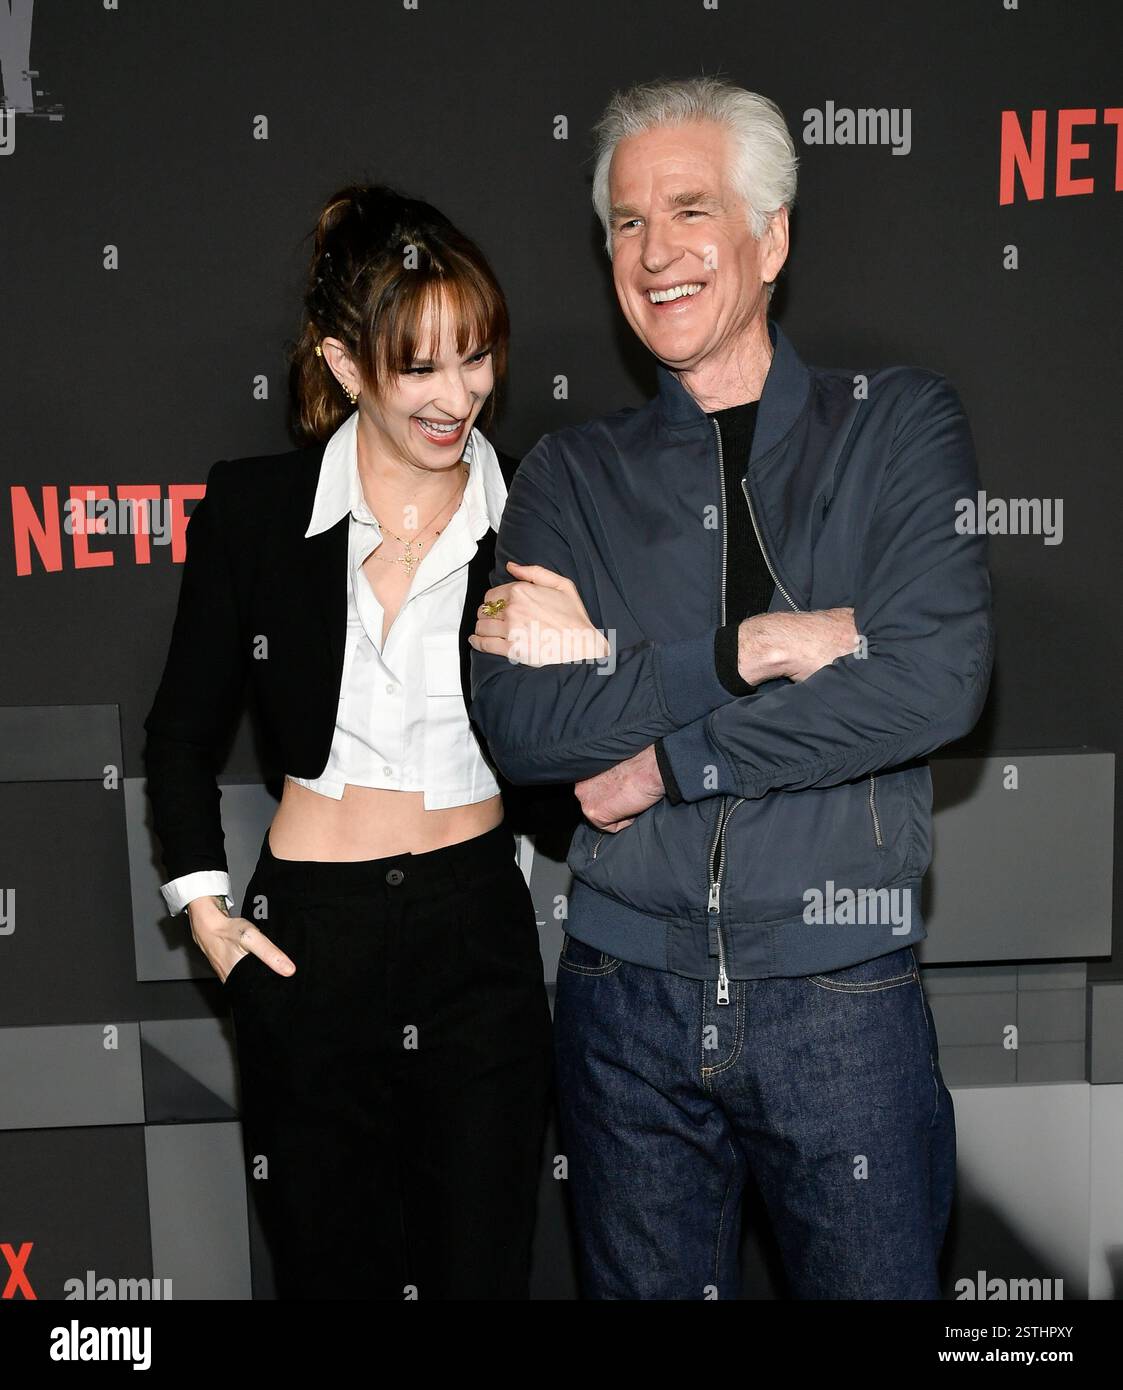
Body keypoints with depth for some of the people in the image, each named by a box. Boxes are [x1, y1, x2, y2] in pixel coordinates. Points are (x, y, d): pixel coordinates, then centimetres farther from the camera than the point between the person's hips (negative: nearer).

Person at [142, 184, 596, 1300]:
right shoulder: (253, 509, -4)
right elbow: (183, 728, 7)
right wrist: (204, 903, 0)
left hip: (480, 931, 0)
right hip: (308, 943, 0)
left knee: (483, 1268, 13)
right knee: (329, 1265, 16)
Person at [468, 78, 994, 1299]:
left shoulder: (899, 422, 0)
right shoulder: (573, 475, 3)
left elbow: (935, 682, -15)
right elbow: (516, 724, -11)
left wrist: (663, 761, -13)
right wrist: (749, 649, -19)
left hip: (840, 999, -1)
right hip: (625, 997, 2)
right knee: (643, 1287, 18)